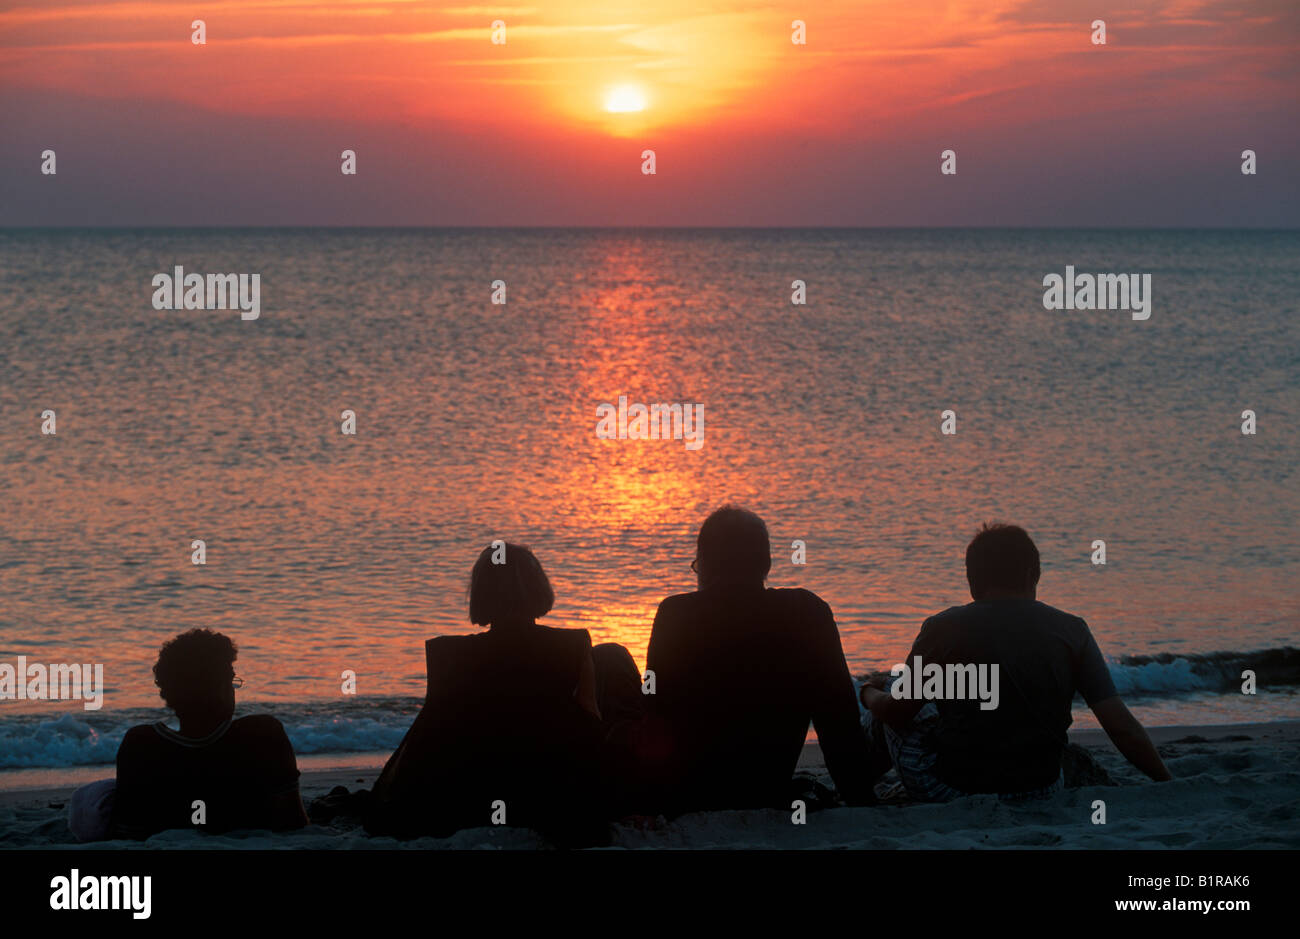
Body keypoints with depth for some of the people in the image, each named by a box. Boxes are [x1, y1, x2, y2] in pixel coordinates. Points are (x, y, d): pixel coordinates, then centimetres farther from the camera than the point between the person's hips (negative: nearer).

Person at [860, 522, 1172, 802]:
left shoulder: (944, 628, -10)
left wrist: (870, 696, 23)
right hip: (1040, 797, 2)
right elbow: (1122, 728, -9)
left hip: (952, 792, -2)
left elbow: (898, 712, 1)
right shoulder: (1071, 631, -5)